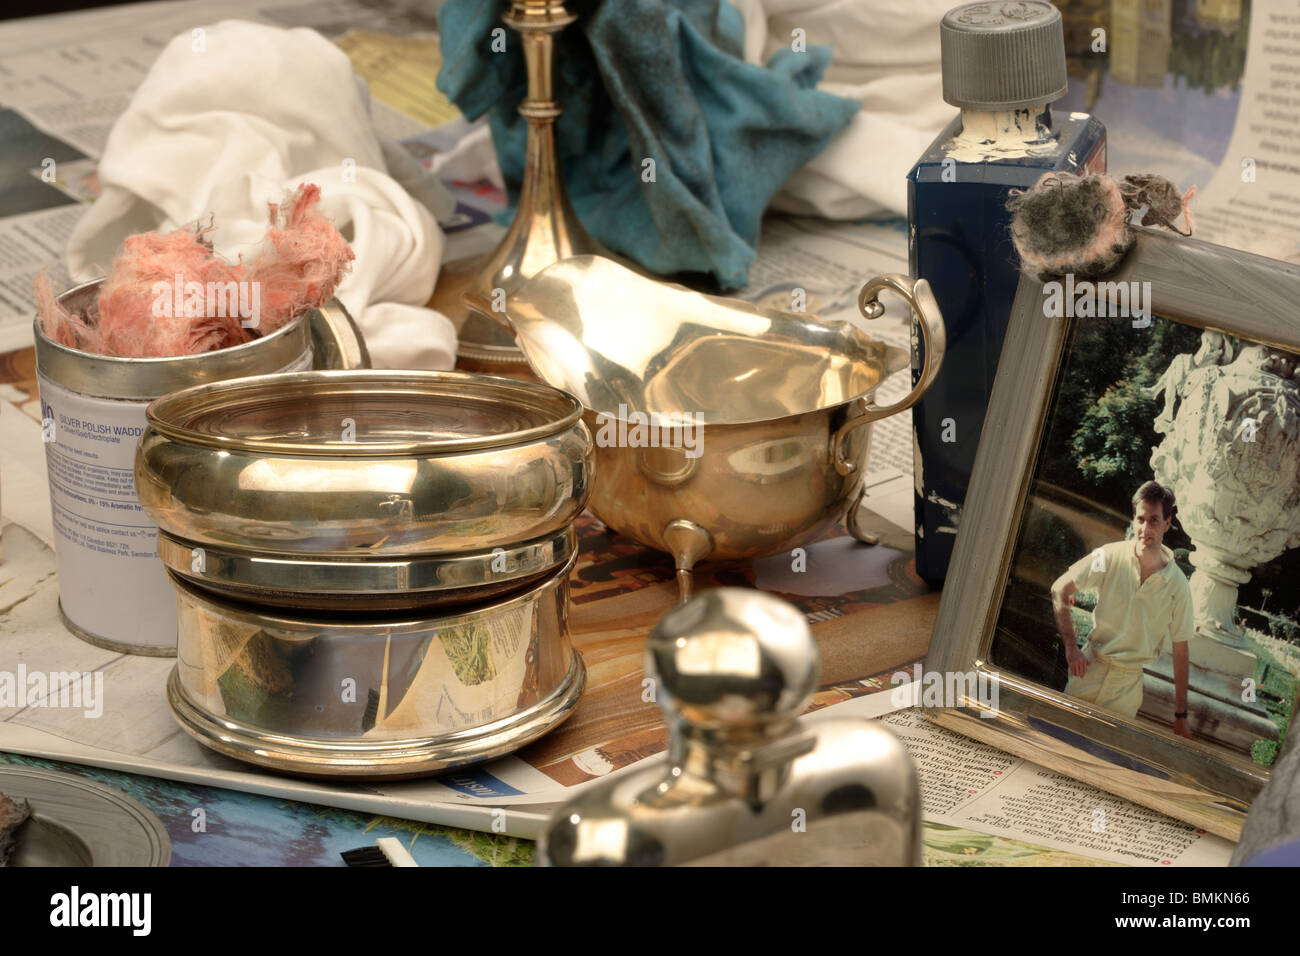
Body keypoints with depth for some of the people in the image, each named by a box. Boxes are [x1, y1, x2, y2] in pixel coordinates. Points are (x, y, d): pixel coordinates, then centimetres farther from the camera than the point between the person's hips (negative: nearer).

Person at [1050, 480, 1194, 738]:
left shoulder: (1177, 585, -8)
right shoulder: (1110, 557, -11)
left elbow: (1180, 651, -1)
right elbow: (1059, 590, -1)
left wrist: (1181, 716, 1)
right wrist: (1071, 648, -9)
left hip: (1129, 682, 0)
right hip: (1091, 667, 0)